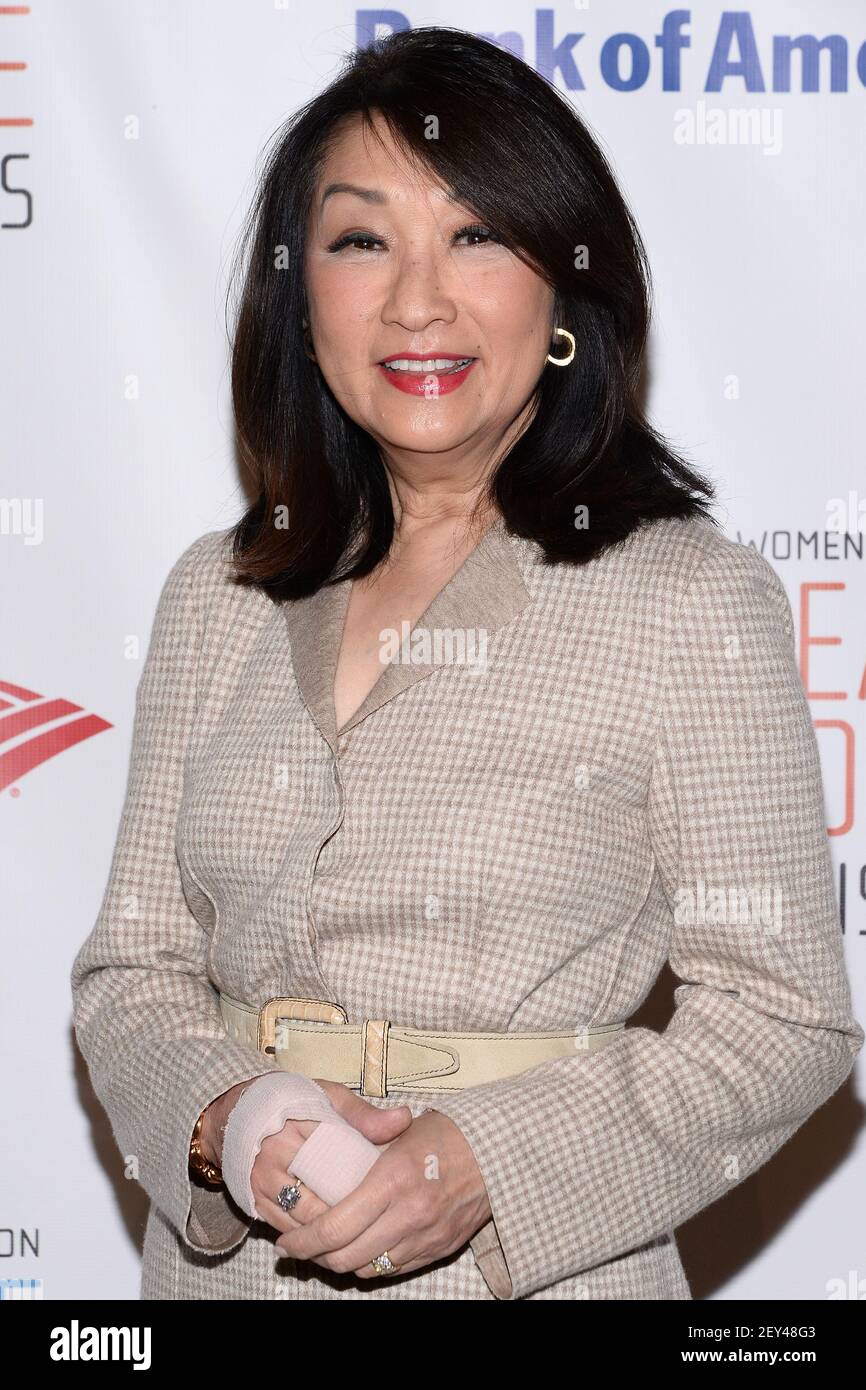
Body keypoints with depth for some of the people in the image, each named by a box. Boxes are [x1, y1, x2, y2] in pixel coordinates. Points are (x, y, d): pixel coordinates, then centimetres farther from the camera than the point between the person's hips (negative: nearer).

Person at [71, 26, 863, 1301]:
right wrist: (222, 1124, -14)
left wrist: (486, 1160, -20)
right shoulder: (220, 597, 3)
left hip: (537, 1266, -3)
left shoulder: (689, 600, -9)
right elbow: (135, 965, 5)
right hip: (226, 1258, 3)